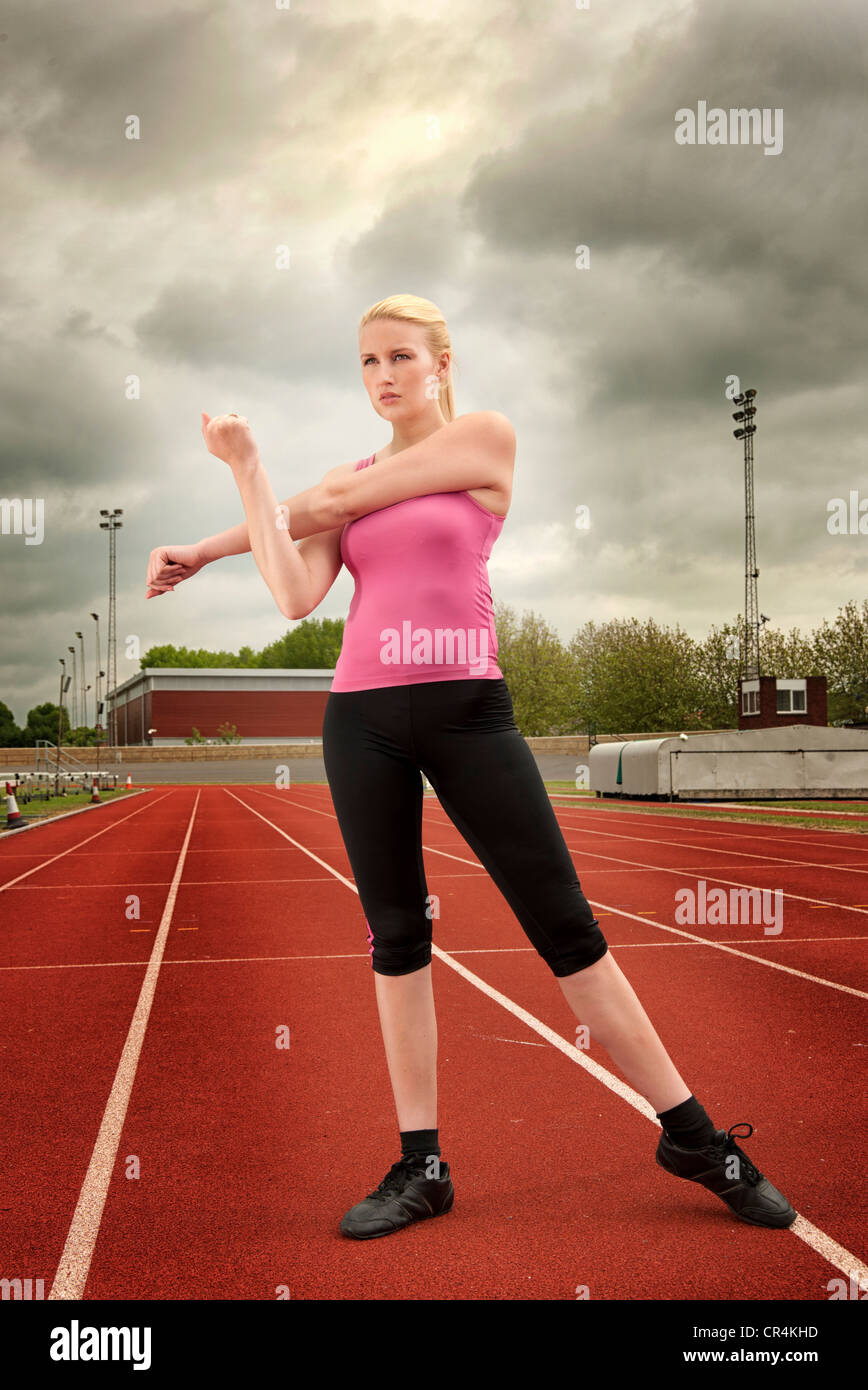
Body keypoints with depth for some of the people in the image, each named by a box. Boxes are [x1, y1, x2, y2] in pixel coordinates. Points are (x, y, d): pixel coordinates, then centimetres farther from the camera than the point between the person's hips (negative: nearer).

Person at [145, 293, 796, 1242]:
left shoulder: (485, 436, 1)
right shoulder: (341, 480, 14)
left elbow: (342, 499, -3)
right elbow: (297, 595, 0)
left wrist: (209, 545, 8)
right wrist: (246, 470, -2)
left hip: (468, 710, -4)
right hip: (362, 718, 4)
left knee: (564, 925, -2)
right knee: (395, 936, 6)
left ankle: (692, 1137, 12)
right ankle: (421, 1167, 17)